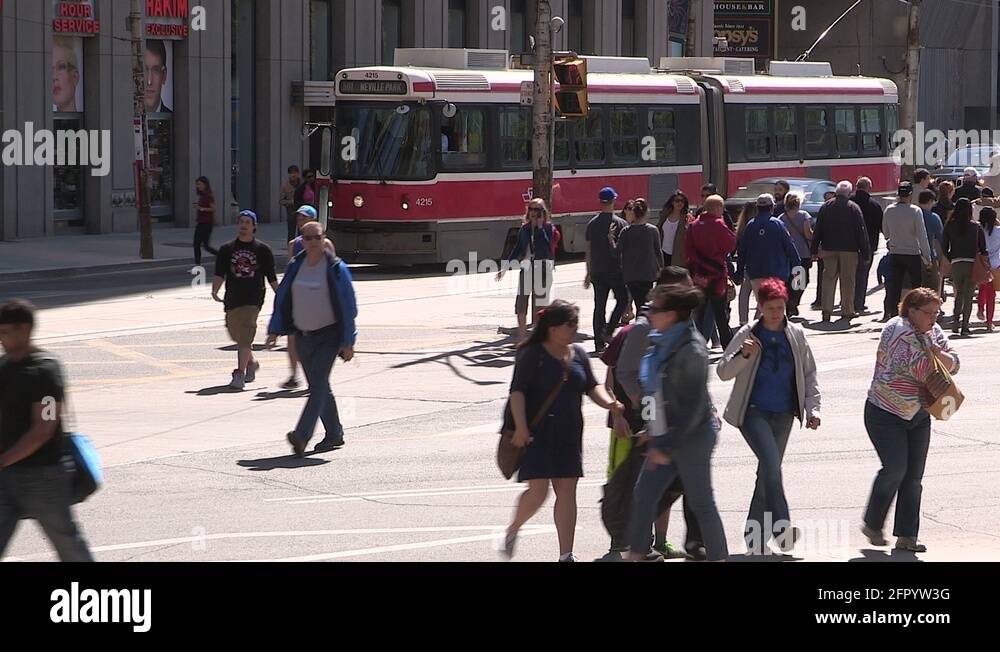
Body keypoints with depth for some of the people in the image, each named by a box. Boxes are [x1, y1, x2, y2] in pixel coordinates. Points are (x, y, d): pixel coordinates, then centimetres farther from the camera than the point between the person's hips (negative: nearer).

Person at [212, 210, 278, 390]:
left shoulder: (262, 250, 6)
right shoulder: (227, 249, 9)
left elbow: (271, 277, 10)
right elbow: (219, 274, 1)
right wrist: (215, 290, -16)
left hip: (253, 299, -3)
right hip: (232, 299, 4)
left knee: (245, 335, -16)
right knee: (236, 333, 13)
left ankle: (240, 374, -18)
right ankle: (251, 362, 40)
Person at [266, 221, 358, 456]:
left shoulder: (336, 268, -7)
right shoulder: (295, 266, 7)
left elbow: (348, 305, -7)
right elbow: (282, 299, 13)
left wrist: (348, 342, -10)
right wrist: (275, 330, 5)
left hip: (328, 335, -6)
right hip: (303, 337, 6)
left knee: (318, 383, -16)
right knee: (318, 386, 12)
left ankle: (302, 435, -26)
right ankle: (334, 434, 25)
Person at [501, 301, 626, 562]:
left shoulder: (578, 354, 9)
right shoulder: (533, 354, -9)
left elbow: (591, 387, 14)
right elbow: (517, 391, -13)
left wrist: (609, 403, -6)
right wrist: (520, 427, -23)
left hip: (569, 433, 6)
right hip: (537, 433, -6)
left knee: (567, 491, 3)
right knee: (538, 491, -11)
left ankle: (566, 554, 8)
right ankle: (512, 531, 17)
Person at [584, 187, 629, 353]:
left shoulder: (592, 224, 6)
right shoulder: (620, 223, -8)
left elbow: (588, 250, 9)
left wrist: (589, 273, 16)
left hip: (597, 271, 4)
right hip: (615, 270, -4)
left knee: (599, 305, 6)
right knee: (622, 299, 11)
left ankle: (599, 343, 5)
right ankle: (608, 330, -4)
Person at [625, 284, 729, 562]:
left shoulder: (691, 351, -19)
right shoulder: (664, 344, 8)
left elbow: (693, 406, -21)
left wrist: (668, 447, -21)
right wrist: (652, 431, 17)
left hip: (693, 436, -9)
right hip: (666, 436, 9)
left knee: (701, 503, 0)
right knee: (643, 495, 6)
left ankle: (718, 557, 10)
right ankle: (635, 554, 12)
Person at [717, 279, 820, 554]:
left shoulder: (796, 335, 5)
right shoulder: (747, 335, -3)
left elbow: (809, 374, 13)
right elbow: (723, 372, -3)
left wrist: (812, 408, 4)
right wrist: (743, 355, -20)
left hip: (783, 415, 4)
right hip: (754, 412, -4)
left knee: (769, 470, 8)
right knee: (771, 463, -22)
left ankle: (755, 534, 18)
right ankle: (781, 528, -24)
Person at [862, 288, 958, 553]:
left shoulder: (933, 332, 8)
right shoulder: (899, 330, -18)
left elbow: (953, 364, 3)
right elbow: (920, 368, -23)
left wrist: (937, 353, -16)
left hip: (918, 416, 8)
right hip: (886, 414, -8)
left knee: (914, 476, 4)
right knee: (895, 469, -12)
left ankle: (906, 536, 7)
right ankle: (872, 525, 6)